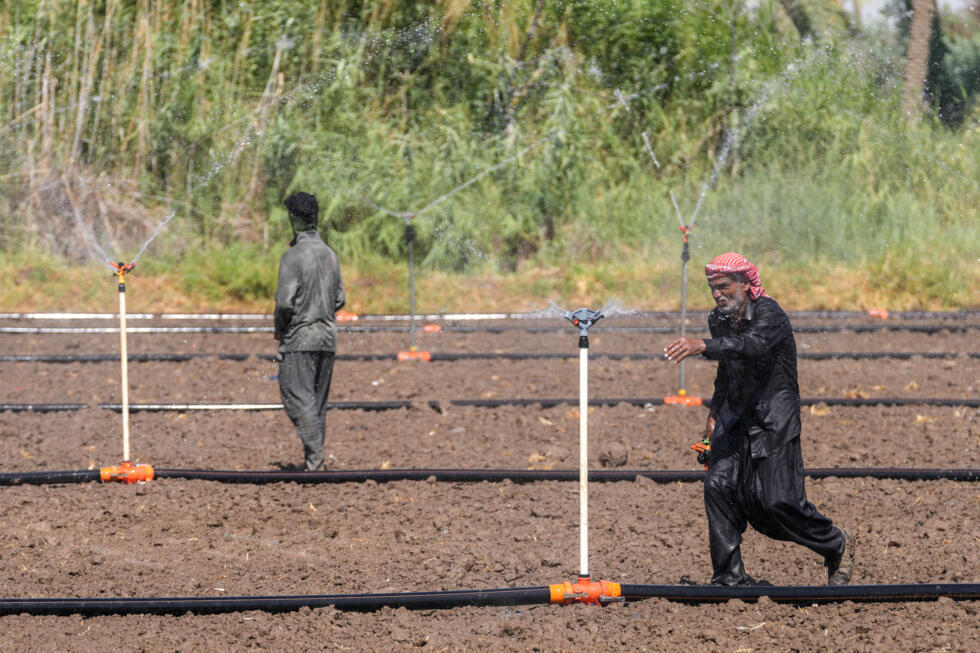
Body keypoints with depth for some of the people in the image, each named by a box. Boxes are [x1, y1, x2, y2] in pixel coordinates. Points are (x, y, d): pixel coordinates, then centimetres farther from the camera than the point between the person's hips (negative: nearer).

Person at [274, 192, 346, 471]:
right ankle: (315, 461, 11)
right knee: (318, 401, 10)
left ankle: (314, 455, -20)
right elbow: (340, 299, 13)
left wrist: (279, 329, 0)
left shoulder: (293, 255, -12)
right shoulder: (330, 254, 9)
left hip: (299, 337, -7)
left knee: (298, 398, -7)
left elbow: (285, 301, -17)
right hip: (327, 336, 7)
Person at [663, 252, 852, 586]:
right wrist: (715, 413, 24)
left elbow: (753, 345, -40)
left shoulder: (769, 314, -17)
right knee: (718, 486, -10)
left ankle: (837, 548, 15)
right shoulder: (719, 320, 7)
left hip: (774, 418, -7)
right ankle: (730, 576, -3)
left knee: (778, 501, -11)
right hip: (736, 416, 7)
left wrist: (702, 346, -53)